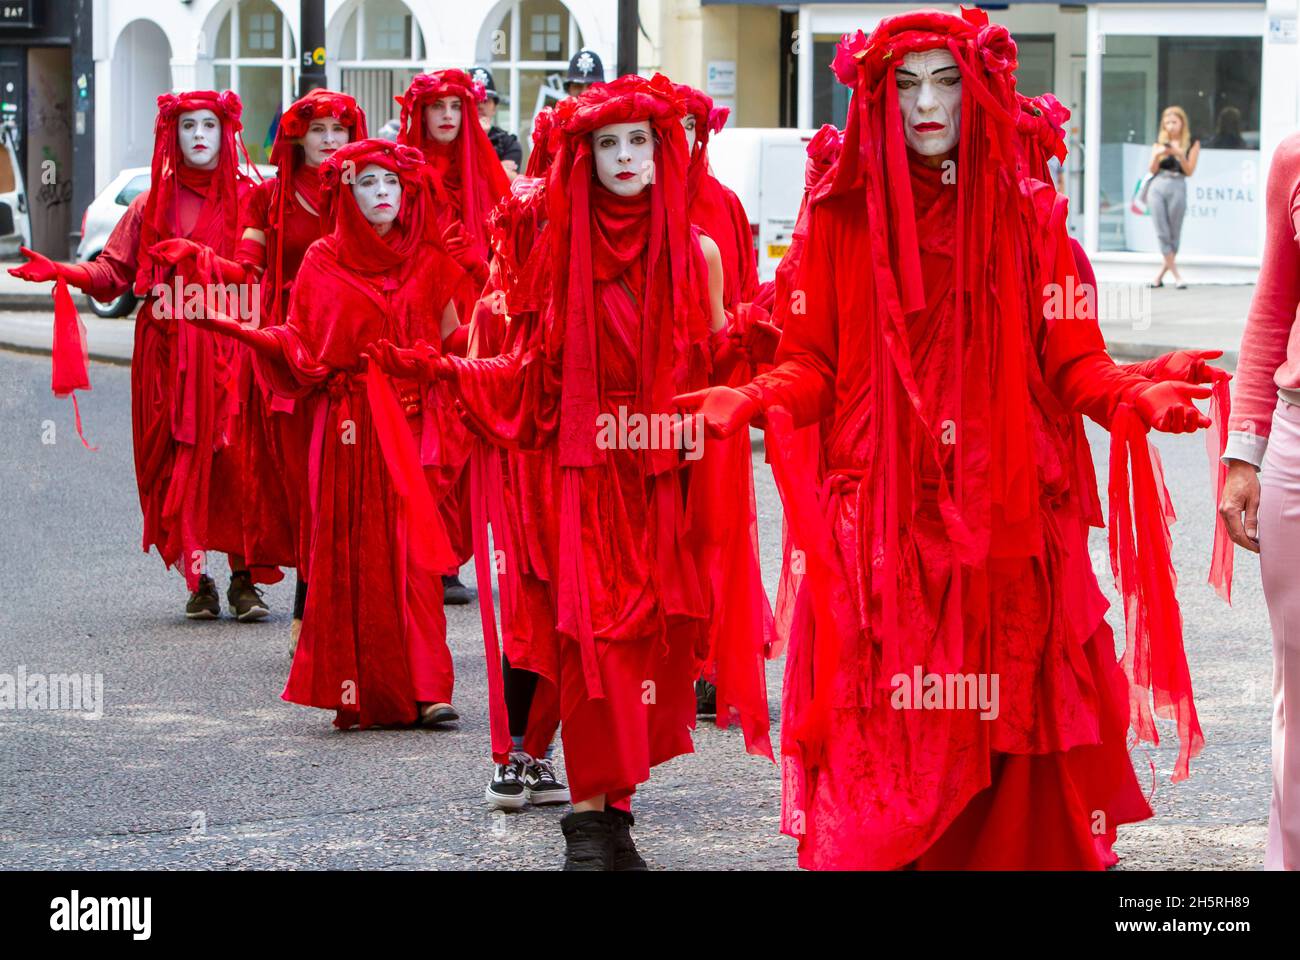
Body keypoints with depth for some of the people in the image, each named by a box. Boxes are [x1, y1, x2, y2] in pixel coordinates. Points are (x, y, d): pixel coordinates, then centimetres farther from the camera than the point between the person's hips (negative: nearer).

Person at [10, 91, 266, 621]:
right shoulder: (154, 203, 11)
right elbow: (114, 271, 6)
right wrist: (62, 271, -8)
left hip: (229, 344, -1)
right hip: (167, 349, 1)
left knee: (233, 458, -8)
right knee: (178, 460, -3)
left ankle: (244, 578, -3)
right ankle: (196, 578, 3)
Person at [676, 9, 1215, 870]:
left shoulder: (1029, 216, 9)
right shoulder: (843, 216, 7)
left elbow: (1072, 360, 5)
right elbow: (814, 362, 5)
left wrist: (1135, 399, -15)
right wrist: (757, 401, -15)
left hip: (1006, 525, 1)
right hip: (879, 529, -1)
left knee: (1011, 730, -3)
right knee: (883, 740, -5)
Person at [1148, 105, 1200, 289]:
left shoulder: (1192, 143, 6)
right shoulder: (1160, 142, 12)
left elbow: (1190, 171, -1)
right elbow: (1152, 170, 8)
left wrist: (1180, 154, -15)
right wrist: (1157, 155, -10)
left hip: (1177, 187, -2)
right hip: (1157, 187, 2)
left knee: (1174, 235, 1)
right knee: (1162, 233, -5)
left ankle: (1161, 273, 13)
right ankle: (1176, 275, 1)